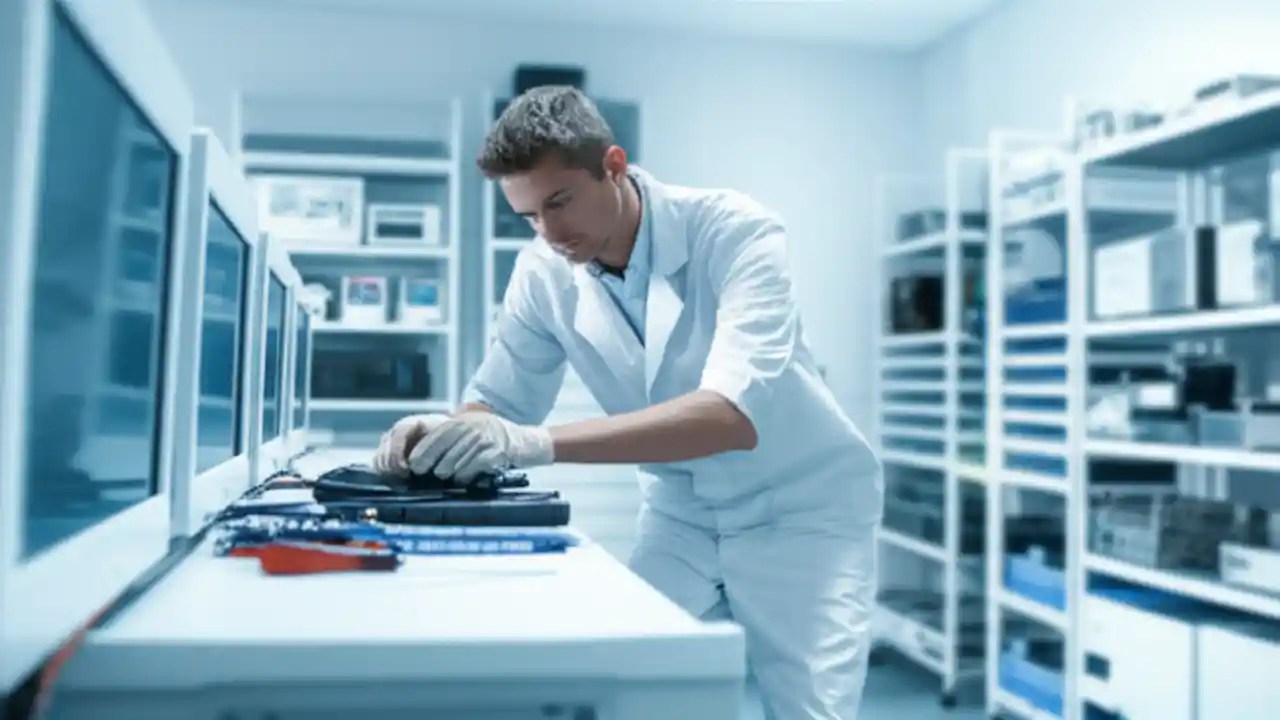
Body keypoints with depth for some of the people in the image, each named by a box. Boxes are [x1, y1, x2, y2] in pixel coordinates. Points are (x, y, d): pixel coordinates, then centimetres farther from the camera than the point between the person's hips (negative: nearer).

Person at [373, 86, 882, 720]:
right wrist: (442, 433, -26)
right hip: (681, 514, 4)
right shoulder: (543, 272, -10)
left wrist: (539, 443, -48)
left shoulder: (735, 231, -25)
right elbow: (499, 400, -1)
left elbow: (736, 412, -39)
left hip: (800, 509, -4)